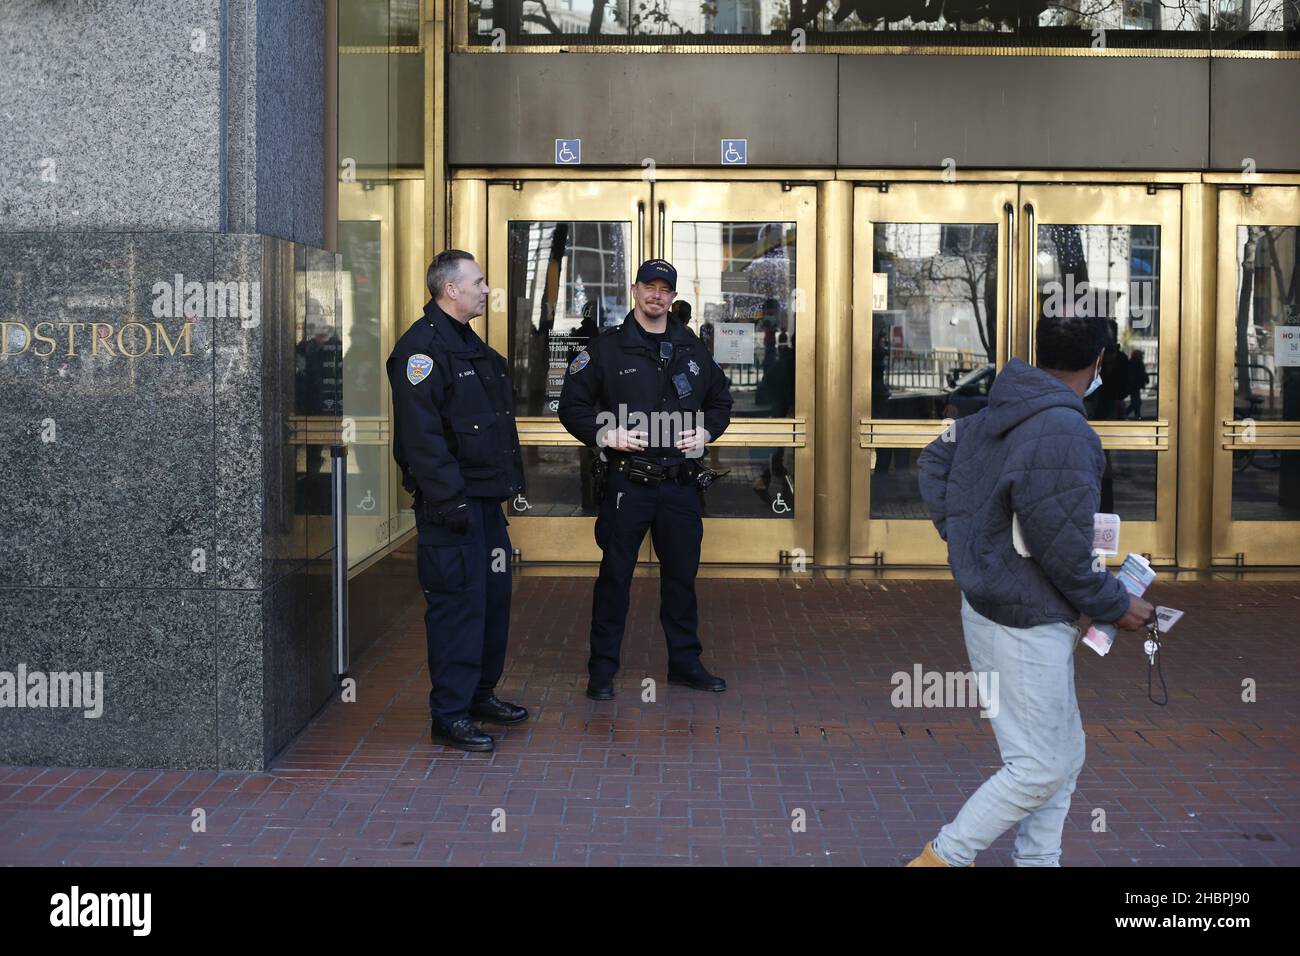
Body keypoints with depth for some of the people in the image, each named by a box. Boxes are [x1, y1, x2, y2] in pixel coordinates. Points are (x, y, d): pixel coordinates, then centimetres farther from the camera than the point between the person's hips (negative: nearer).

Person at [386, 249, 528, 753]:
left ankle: (480, 693, 30)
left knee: (493, 594, 16)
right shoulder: (422, 347, -15)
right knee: (457, 603, -5)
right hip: (452, 503, -10)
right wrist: (450, 500, -23)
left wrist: (509, 481, 19)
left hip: (486, 497, 10)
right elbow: (421, 434, -22)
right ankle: (450, 716, 4)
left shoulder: (469, 343, 17)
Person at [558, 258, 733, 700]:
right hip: (627, 481, -4)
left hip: (681, 483, 4)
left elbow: (721, 400, 21)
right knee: (615, 575, 2)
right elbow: (572, 405, 0)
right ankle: (602, 669, 11)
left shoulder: (692, 349, 10)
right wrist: (603, 434, -15)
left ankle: (685, 663, 26)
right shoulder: (606, 348, -2)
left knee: (682, 573, 13)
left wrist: (706, 431, 2)